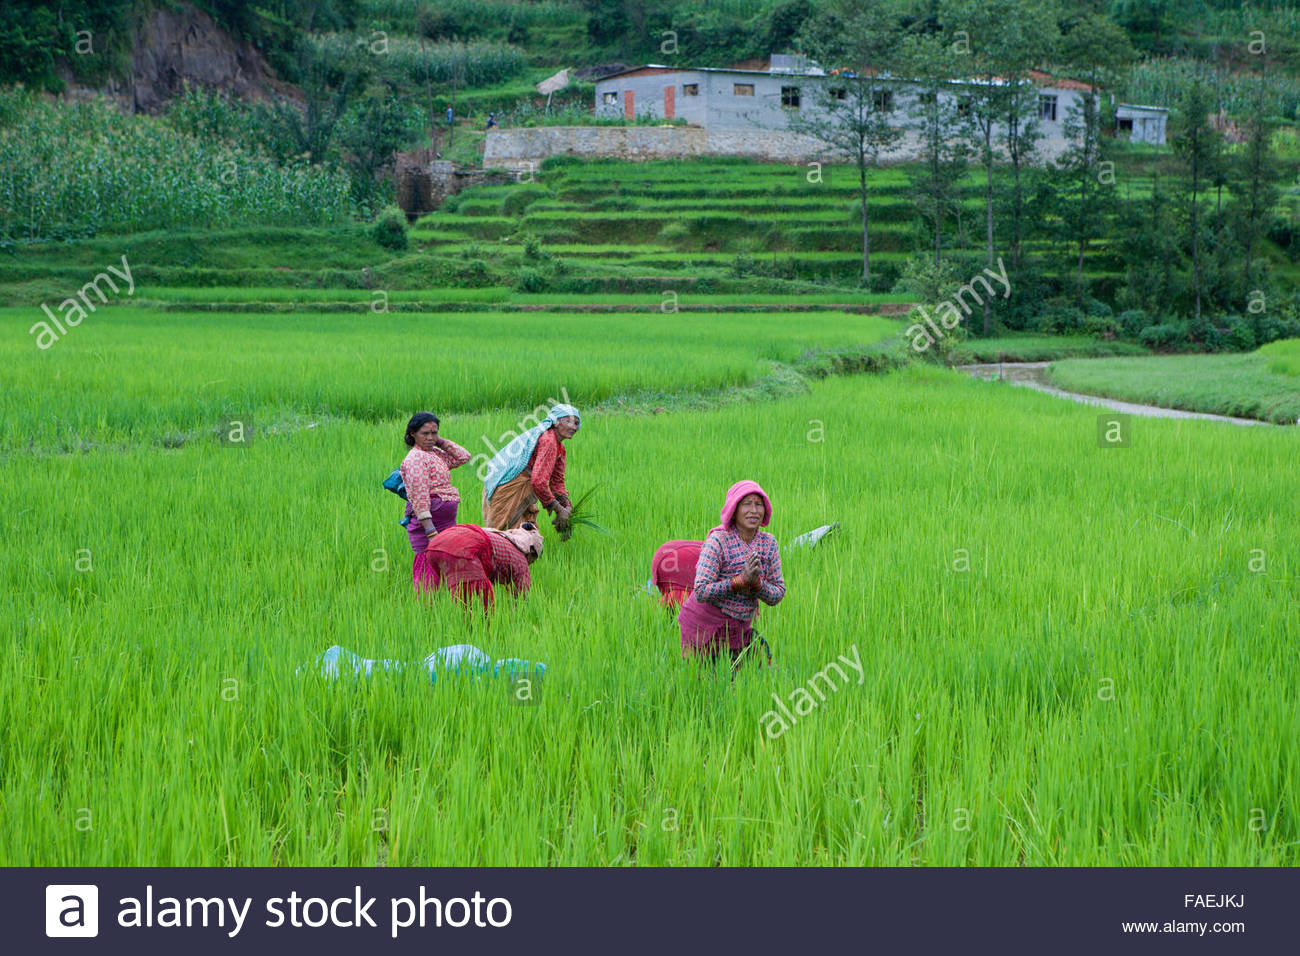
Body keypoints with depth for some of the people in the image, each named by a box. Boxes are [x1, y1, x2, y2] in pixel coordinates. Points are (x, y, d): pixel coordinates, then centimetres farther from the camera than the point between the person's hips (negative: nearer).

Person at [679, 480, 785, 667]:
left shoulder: (768, 543, -4)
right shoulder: (719, 541, -20)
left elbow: (777, 595, -3)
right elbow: (701, 592, -26)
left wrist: (756, 582, -23)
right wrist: (742, 579, -31)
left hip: (739, 627, 5)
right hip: (704, 624, -5)